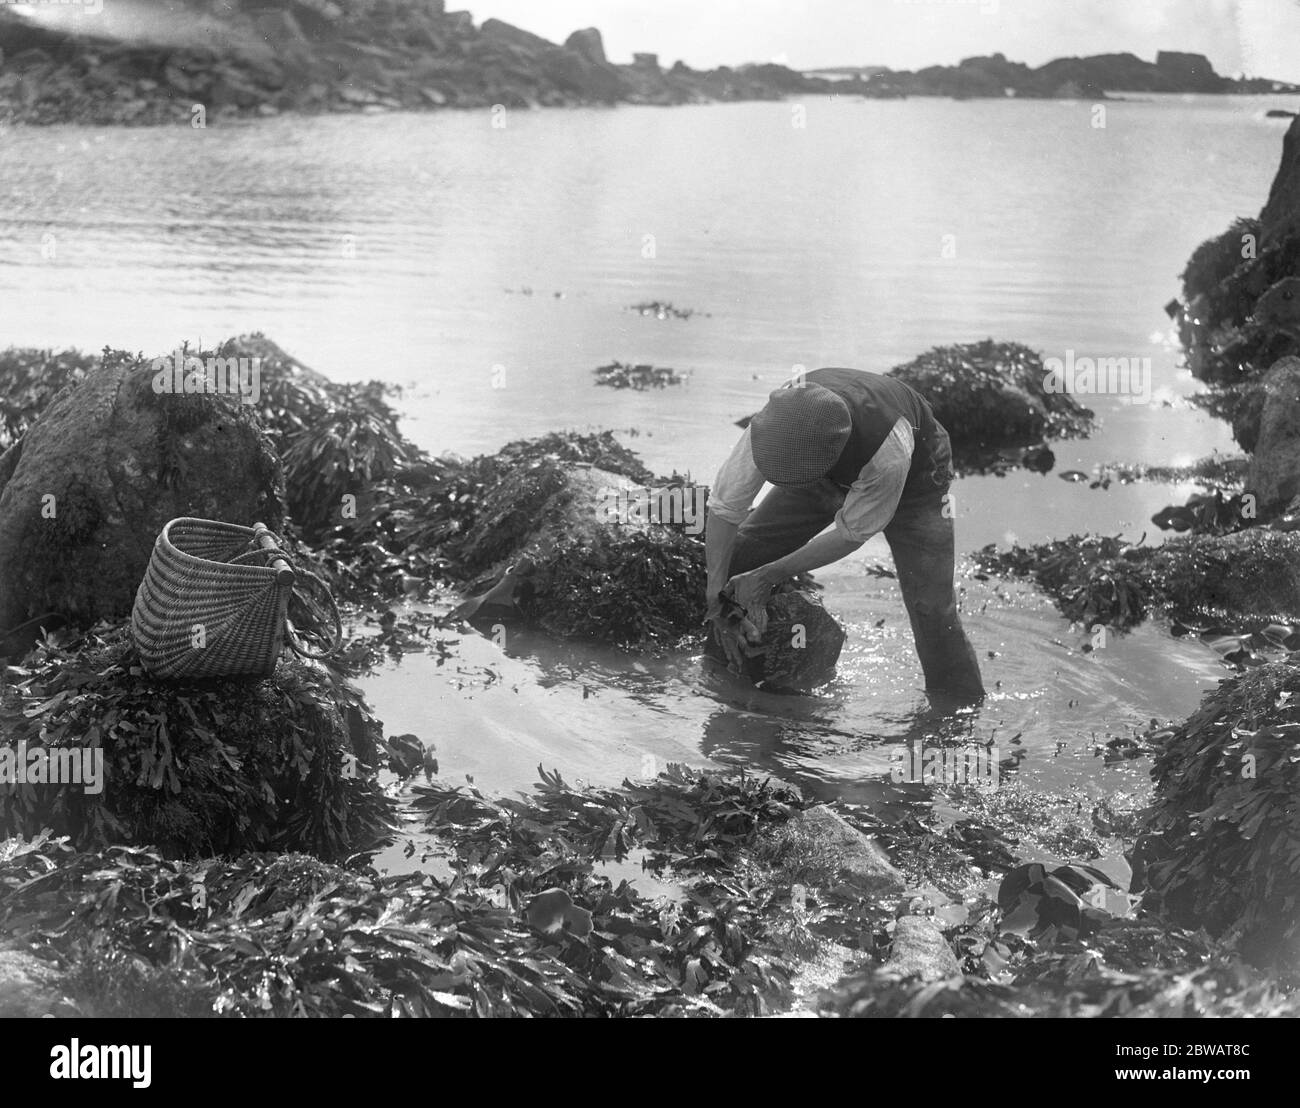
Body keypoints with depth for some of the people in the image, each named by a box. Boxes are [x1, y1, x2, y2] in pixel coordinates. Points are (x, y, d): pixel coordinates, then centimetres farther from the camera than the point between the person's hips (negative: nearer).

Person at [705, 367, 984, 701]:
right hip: (832, 473, 4)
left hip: (911, 479, -4)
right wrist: (717, 602, -24)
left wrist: (768, 577, -26)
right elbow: (723, 508, -25)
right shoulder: (771, 424, -37)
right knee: (736, 555, -7)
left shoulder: (890, 454, -46)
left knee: (932, 610, -16)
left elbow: (851, 533, -28)